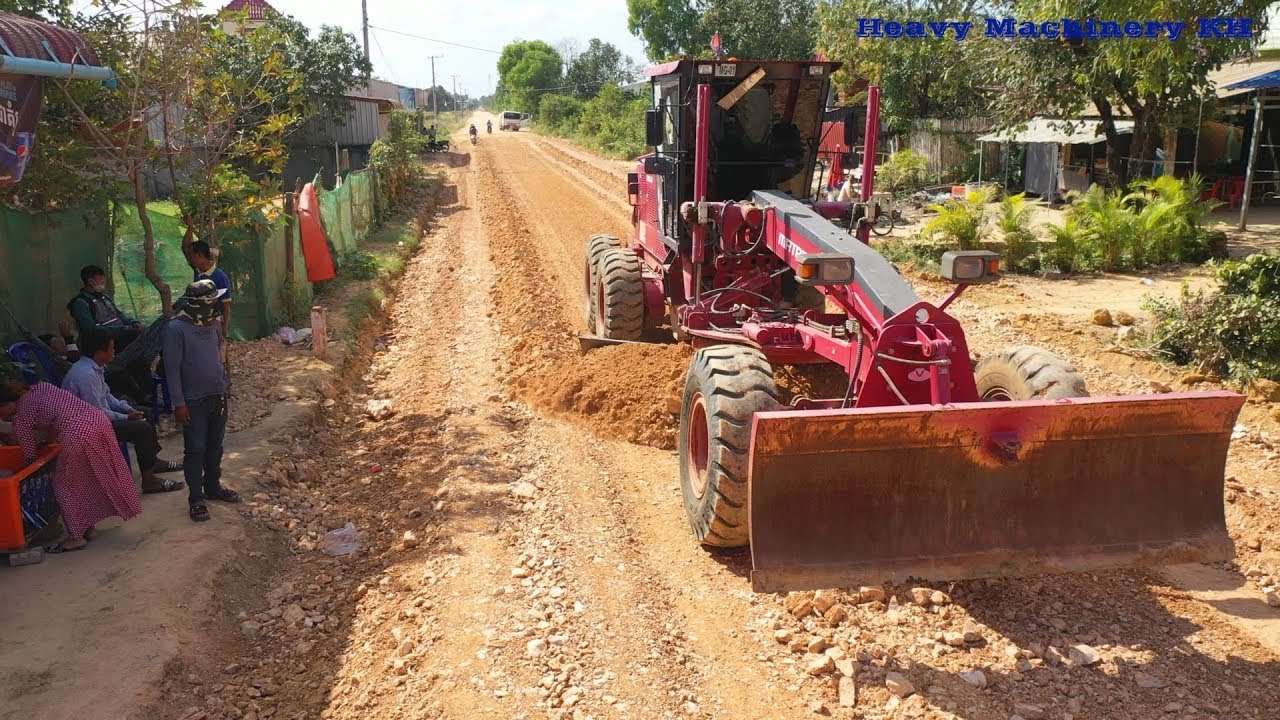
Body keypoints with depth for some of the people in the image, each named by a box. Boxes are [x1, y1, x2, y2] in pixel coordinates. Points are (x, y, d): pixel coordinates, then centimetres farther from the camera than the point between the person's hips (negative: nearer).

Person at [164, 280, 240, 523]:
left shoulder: (212, 324, 3)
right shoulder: (176, 329, -17)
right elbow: (172, 368, -16)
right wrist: (179, 403, -17)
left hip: (218, 396, 6)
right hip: (194, 401, -6)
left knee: (215, 446, 16)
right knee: (195, 450, 1)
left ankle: (213, 487, 31)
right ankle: (196, 498, 10)